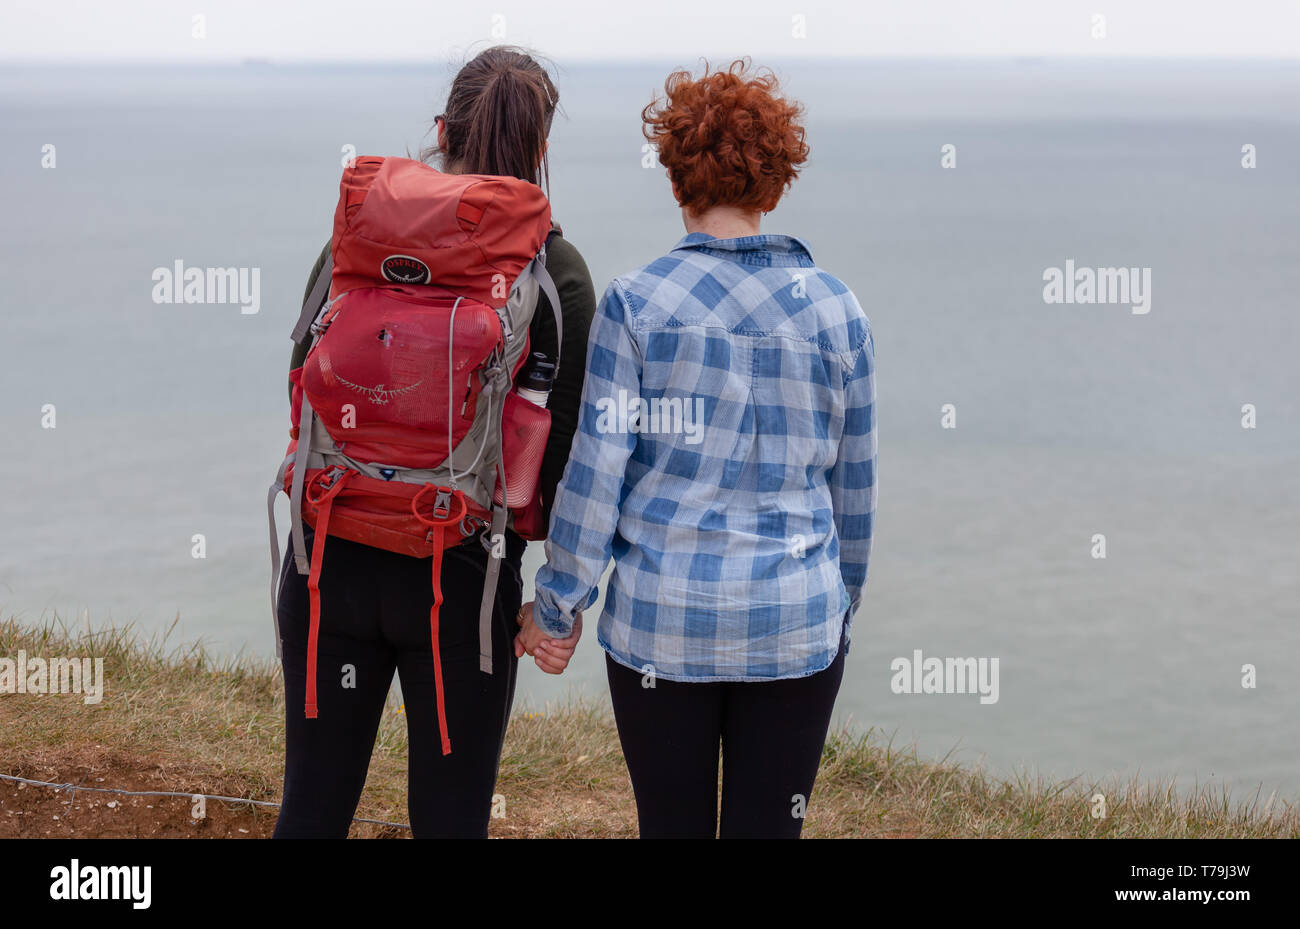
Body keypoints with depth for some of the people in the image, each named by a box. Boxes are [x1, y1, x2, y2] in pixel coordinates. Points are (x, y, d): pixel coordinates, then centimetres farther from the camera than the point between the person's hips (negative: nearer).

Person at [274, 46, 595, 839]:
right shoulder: (554, 269, -7)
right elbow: (567, 445, -9)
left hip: (333, 556, 3)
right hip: (462, 568, -2)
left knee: (313, 804, 16)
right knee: (451, 816, 12)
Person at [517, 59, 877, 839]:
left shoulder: (636, 304, -8)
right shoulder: (837, 309, 1)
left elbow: (597, 470, -7)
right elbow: (855, 484, 8)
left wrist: (557, 608, 3)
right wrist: (841, 610, 20)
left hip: (661, 621, -1)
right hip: (795, 623, 2)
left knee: (672, 827, 12)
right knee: (769, 825, 10)